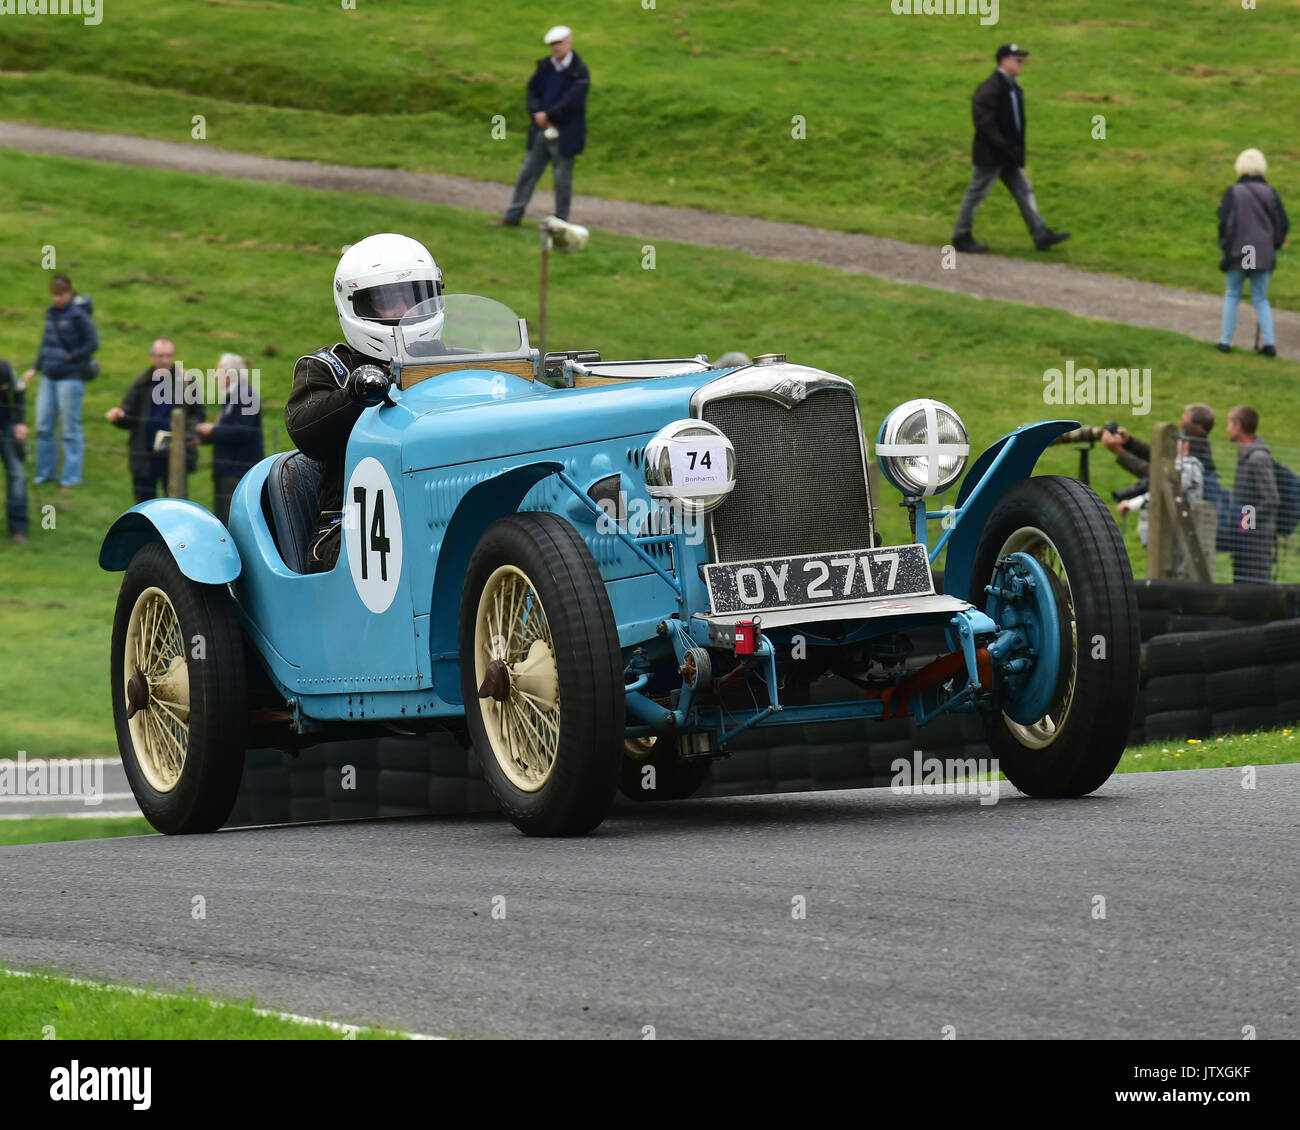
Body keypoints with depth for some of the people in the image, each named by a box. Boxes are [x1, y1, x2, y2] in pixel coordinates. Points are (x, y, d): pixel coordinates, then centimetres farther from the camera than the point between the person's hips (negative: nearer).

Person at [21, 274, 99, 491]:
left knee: (71, 428, 0)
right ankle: (45, 472, 20)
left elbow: (93, 344, -11)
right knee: (43, 426, 9)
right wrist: (35, 369, 15)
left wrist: (71, 358, -9)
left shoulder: (78, 314, -12)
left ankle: (71, 477, 7)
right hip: (49, 377, 7)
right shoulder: (51, 313, 9)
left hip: (71, 378, -7)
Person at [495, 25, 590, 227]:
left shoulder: (579, 72, -11)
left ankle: (561, 220, 13)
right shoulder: (545, 66, 8)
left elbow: (572, 101, -17)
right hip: (542, 129, 6)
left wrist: (547, 115, -15)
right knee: (528, 171, 9)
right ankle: (513, 216, 15)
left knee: (562, 177, 3)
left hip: (565, 134, -6)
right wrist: (537, 113, -9)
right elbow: (532, 89, 8)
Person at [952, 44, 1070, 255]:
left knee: (1024, 191, 7)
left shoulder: (1014, 88, 11)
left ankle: (1041, 234, 7)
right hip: (990, 156, -9)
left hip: (1008, 155, 9)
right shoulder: (989, 89, -19)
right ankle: (961, 236, 13)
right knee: (976, 194, 2)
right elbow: (984, 124, -23)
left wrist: (1017, 150, 14)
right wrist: (1006, 148, -24)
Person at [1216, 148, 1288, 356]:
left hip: (1238, 253, -2)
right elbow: (1283, 223, 2)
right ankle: (1268, 342, 0)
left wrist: (1224, 244, 4)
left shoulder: (1233, 192, -8)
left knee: (1232, 295, 13)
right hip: (1264, 254, 2)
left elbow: (1225, 222, -12)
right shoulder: (1270, 193, 1)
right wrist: (1275, 244, 17)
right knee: (1261, 299, 11)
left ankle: (1226, 341, 11)